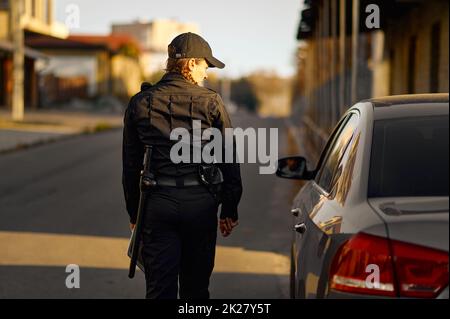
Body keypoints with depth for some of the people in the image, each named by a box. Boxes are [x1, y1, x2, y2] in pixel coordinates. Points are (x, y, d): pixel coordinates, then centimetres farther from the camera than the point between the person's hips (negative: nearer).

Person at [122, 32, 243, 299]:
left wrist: (134, 212, 15)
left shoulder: (140, 103, 3)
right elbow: (229, 159, -1)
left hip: (158, 202, 1)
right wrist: (230, 210, 7)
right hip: (200, 202, -1)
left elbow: (130, 164, 7)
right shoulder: (211, 102, -3)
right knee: (196, 288, 13)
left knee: (159, 288, 2)